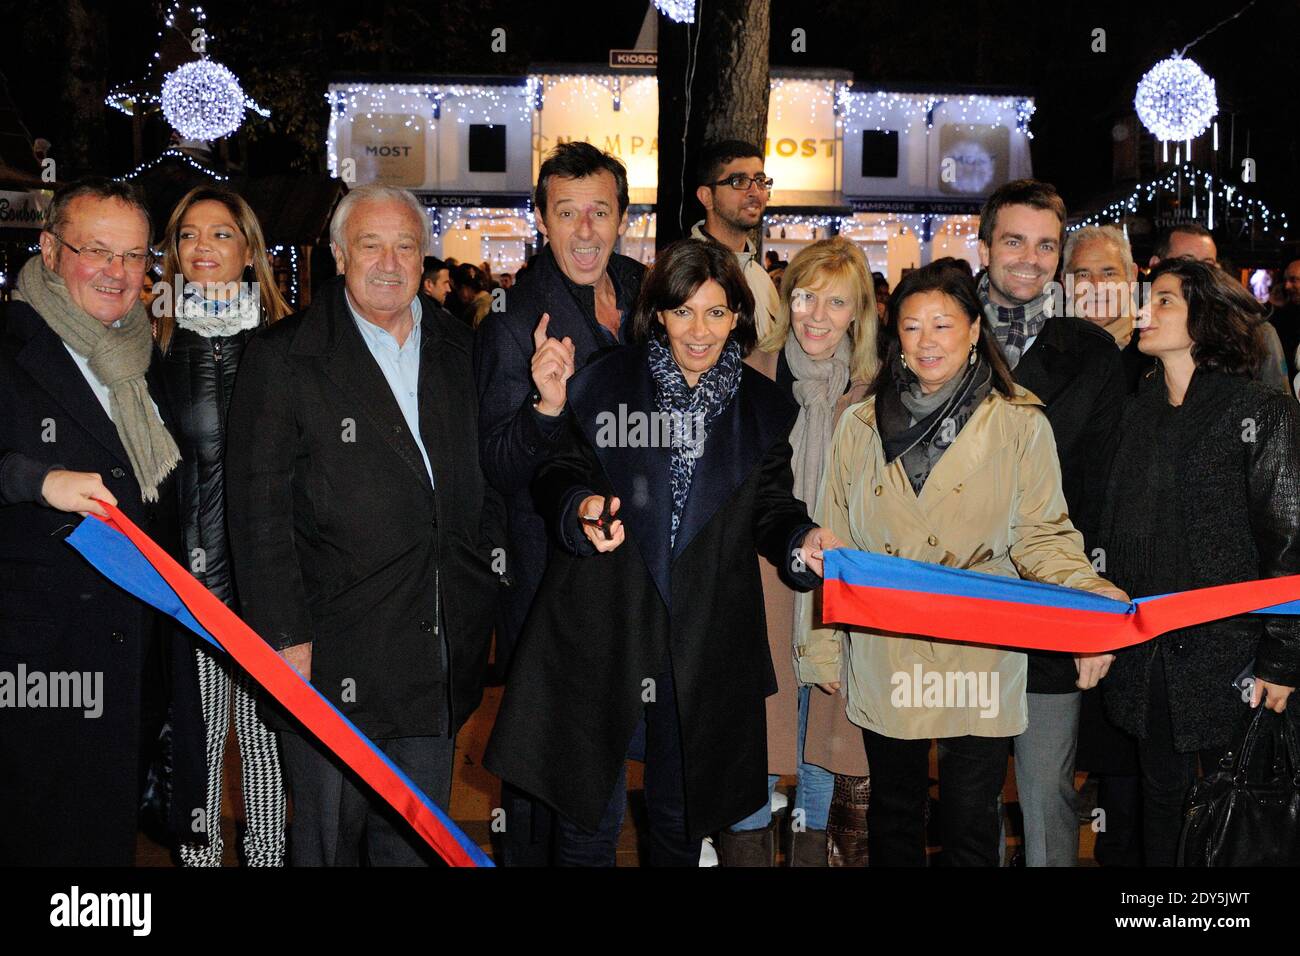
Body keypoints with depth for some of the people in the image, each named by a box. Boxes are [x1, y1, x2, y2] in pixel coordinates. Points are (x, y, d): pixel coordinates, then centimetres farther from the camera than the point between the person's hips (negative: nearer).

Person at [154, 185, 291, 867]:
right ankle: (199, 850, 26)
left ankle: (268, 852, 23)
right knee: (198, 727, 9)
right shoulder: (154, 343, 5)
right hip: (186, 571, 1)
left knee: (265, 724, 8)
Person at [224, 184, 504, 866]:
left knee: (419, 838, 15)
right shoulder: (283, 357, -5)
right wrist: (284, 637, -13)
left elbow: (486, 478, 18)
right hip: (331, 651, -4)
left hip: (439, 651, 4)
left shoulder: (458, 351, 10)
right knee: (327, 836, 7)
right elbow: (258, 510, -9)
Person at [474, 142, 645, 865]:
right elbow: (500, 469, -19)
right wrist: (546, 403, -36)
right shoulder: (512, 323, -15)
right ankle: (531, 856, 28)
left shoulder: (644, 290, 2)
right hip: (550, 574, -5)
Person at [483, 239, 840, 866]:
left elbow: (770, 508, 8)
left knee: (681, 819, 17)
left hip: (705, 644, 2)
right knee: (589, 817, 7)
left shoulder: (764, 408, 5)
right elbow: (557, 474, 3)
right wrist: (581, 507, -20)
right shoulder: (602, 384, -1)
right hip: (602, 631, -1)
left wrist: (801, 540, -15)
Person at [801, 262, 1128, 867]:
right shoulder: (860, 427, 5)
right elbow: (834, 545, 8)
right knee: (893, 819, 15)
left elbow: (1042, 534, -2)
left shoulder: (1021, 425, -1)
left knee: (971, 827, 5)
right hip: (884, 655, 2)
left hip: (980, 660, -2)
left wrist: (1090, 599, -21)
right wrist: (824, 650, 6)